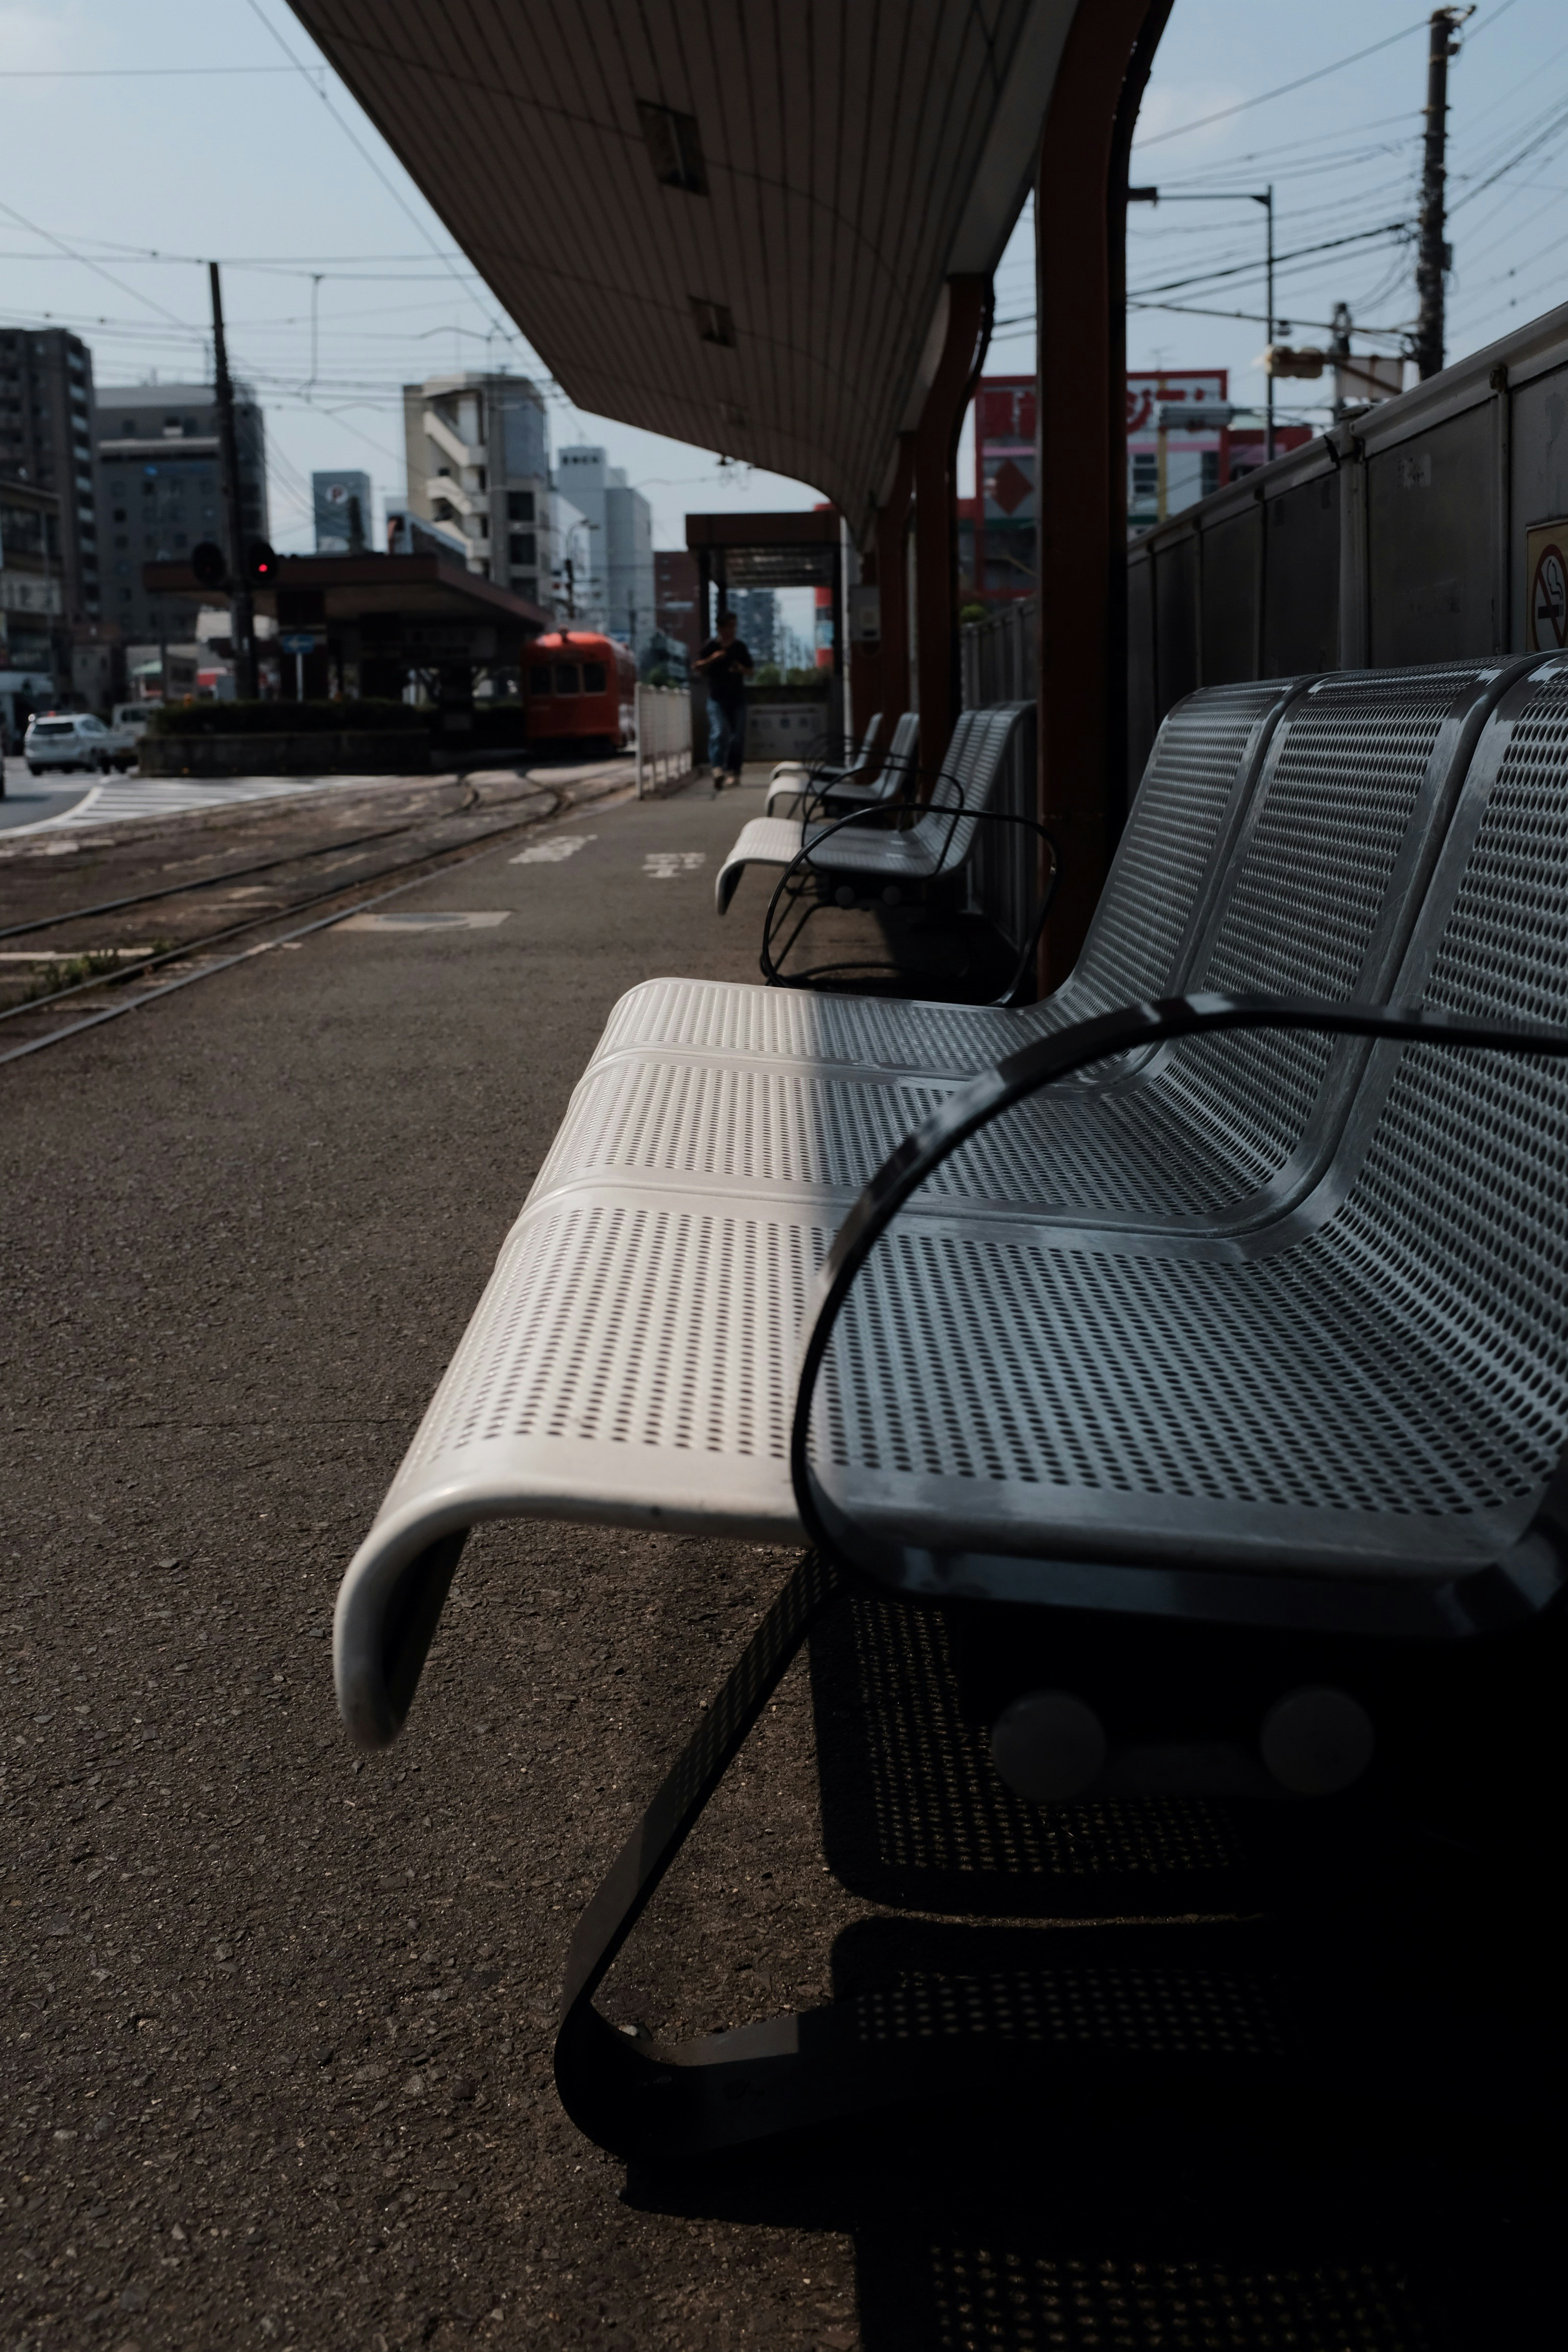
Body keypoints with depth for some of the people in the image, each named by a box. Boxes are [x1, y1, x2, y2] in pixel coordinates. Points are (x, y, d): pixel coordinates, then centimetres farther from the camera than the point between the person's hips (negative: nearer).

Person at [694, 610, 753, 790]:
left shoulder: (741, 647, 9)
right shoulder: (711, 646, 1)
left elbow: (751, 668, 19)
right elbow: (696, 666, 3)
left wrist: (742, 669, -4)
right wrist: (712, 659, -15)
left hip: (738, 697, 3)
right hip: (717, 698, -3)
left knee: (738, 737, 3)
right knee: (719, 732, -20)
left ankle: (734, 771, 14)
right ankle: (718, 769, -30)